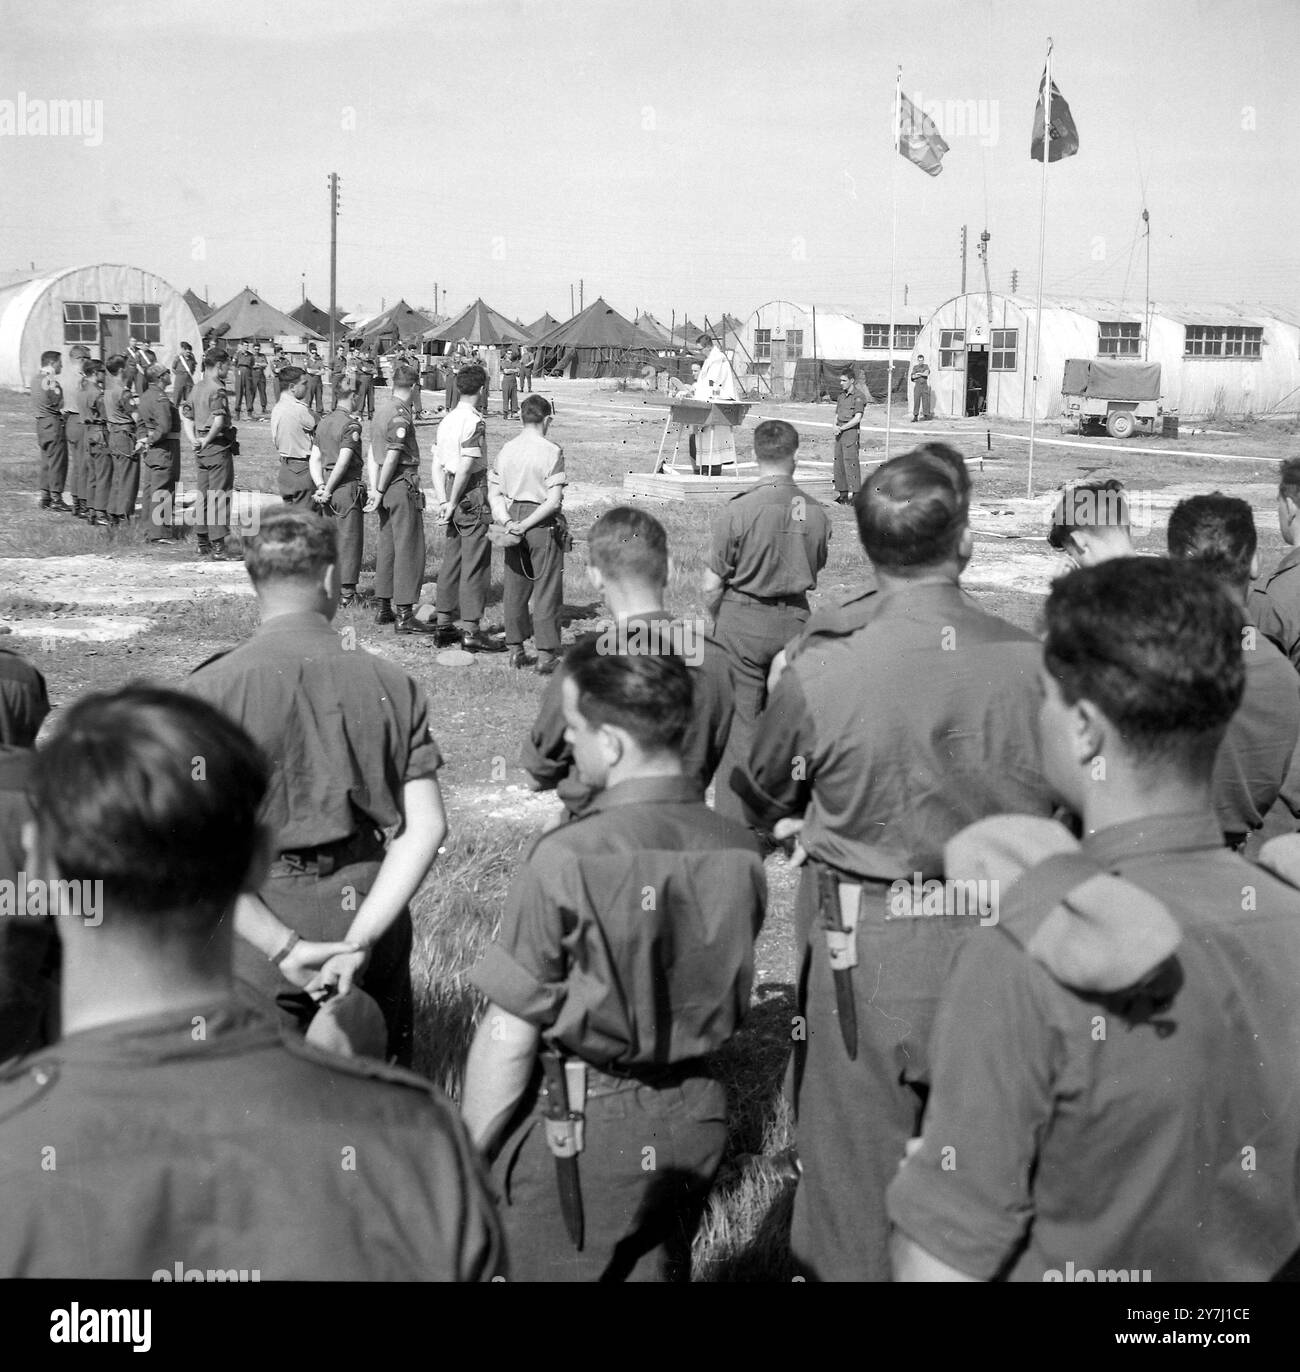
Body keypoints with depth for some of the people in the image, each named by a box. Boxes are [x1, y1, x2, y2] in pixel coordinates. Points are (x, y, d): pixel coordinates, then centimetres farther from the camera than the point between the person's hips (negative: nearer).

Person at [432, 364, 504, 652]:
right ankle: (470, 631, -5)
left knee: (451, 561, 13)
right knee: (475, 564, -5)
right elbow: (466, 466, -19)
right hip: (472, 496, -8)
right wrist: (453, 503, -13)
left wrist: (443, 502, 9)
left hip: (452, 492, 8)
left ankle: (445, 626, 18)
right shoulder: (474, 421, -13)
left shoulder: (447, 420, 12)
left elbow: (437, 464, 10)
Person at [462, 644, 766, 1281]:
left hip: (582, 1131, -5)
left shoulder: (567, 859, -22)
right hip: (695, 1115, 5)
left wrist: (466, 1157, -4)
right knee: (661, 1270, 22)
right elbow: (727, 1001, 5)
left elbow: (508, 1038, -16)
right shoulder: (739, 852, -6)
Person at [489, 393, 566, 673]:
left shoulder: (506, 450, 5)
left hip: (514, 520, 5)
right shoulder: (552, 451, -11)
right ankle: (546, 654, 0)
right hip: (543, 524, -5)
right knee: (547, 590, 0)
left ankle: (515, 650, 18)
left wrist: (507, 522, -5)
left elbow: (493, 492, 3)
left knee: (515, 588, 13)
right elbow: (554, 500, -18)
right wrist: (527, 524, -13)